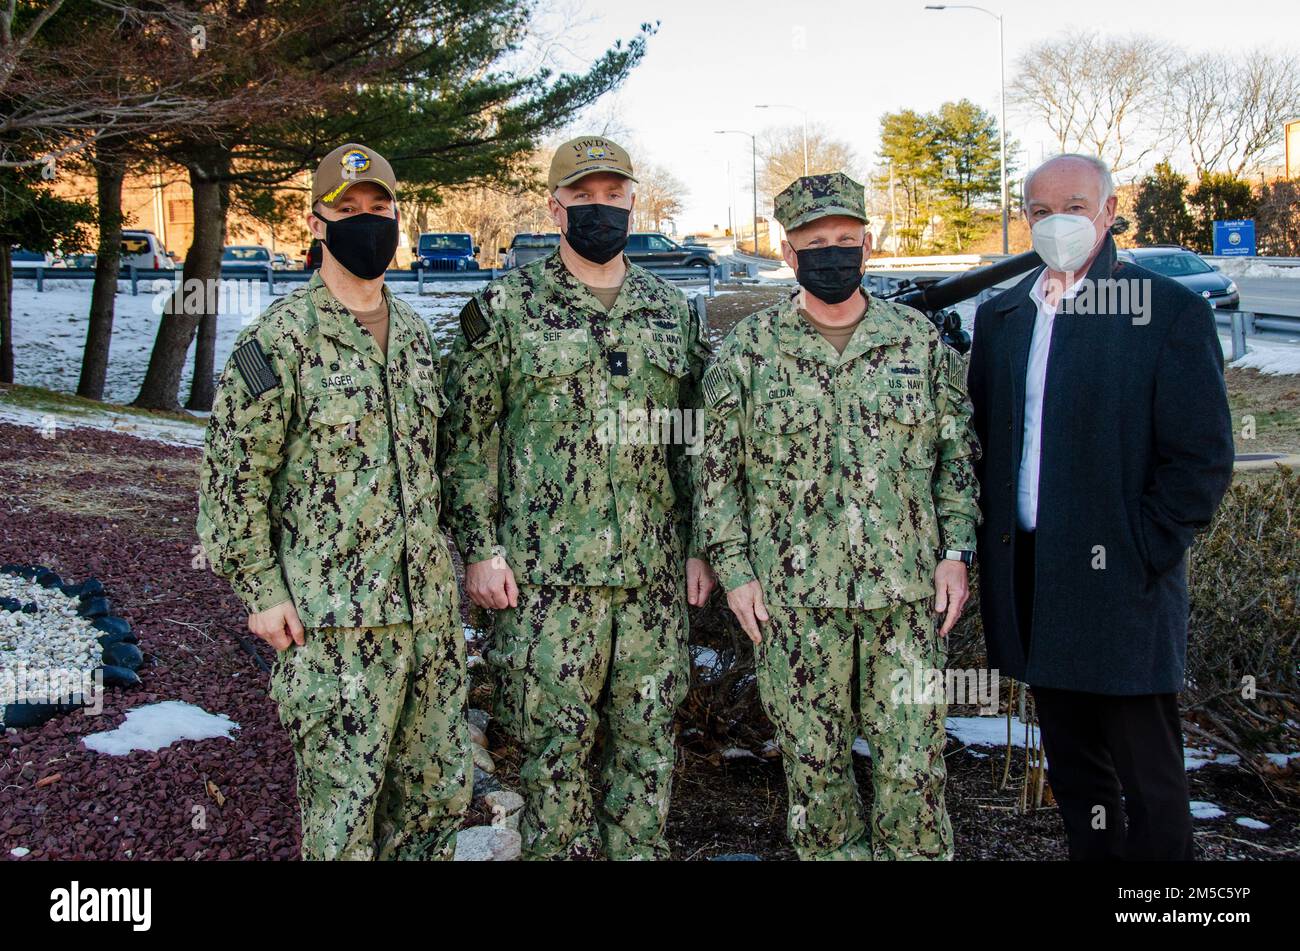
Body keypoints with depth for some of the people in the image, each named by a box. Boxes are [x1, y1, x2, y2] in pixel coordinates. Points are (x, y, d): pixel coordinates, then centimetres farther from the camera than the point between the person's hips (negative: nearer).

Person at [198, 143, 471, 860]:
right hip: (333, 619, -6)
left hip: (430, 606, 6)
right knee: (343, 809, 1)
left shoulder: (416, 335, 12)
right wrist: (262, 590, -11)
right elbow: (231, 472, -9)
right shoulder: (281, 337, -8)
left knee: (440, 788, 14)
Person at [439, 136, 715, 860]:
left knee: (650, 738, 11)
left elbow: (696, 437, 14)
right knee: (556, 743, 3)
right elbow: (469, 437, -1)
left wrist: (701, 546, 9)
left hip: (656, 573, 4)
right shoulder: (506, 307, -1)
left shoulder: (673, 309, 11)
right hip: (547, 573, -3)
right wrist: (480, 548, -7)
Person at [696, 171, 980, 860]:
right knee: (813, 759, 9)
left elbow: (957, 453, 9)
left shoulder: (920, 340, 5)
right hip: (794, 595, -1)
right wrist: (733, 569, -3)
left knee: (912, 759, 5)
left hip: (907, 589, 1)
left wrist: (956, 550, 1)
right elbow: (717, 469, 3)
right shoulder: (747, 350, 0)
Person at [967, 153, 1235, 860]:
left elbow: (1203, 458, -8)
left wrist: (1140, 557, -12)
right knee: (1073, 772, 17)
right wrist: (991, 550, 6)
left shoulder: (1171, 312, -6)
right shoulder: (999, 315, 10)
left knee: (1148, 783, 5)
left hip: (1120, 586, -5)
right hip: (1028, 580, 5)